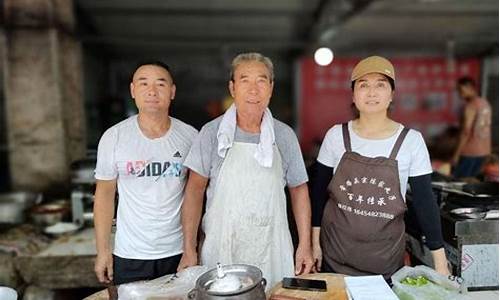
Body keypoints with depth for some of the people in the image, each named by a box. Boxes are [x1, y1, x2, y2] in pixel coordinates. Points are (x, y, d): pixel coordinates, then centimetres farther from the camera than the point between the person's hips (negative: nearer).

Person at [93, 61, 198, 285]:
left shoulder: (190, 136, -5)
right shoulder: (113, 138, -6)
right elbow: (105, 193, 1)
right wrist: (103, 250, 1)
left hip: (179, 252, 1)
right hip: (129, 256, 0)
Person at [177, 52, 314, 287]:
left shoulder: (284, 135, -1)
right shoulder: (212, 133, -6)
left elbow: (298, 189, 5)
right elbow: (195, 189, -3)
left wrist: (305, 245, 2)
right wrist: (189, 248, -7)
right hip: (220, 251, -1)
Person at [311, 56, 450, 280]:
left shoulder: (411, 140, -8)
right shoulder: (336, 135, -6)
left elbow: (425, 202, -4)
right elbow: (320, 191, 0)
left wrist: (440, 262, -4)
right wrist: (315, 241, 2)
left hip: (387, 257, 0)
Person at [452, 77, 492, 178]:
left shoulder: (470, 105, -15)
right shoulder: (485, 103, 11)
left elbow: (466, 131, -20)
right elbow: (486, 127, 16)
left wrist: (457, 154, -18)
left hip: (470, 151, -8)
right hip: (484, 150, 8)